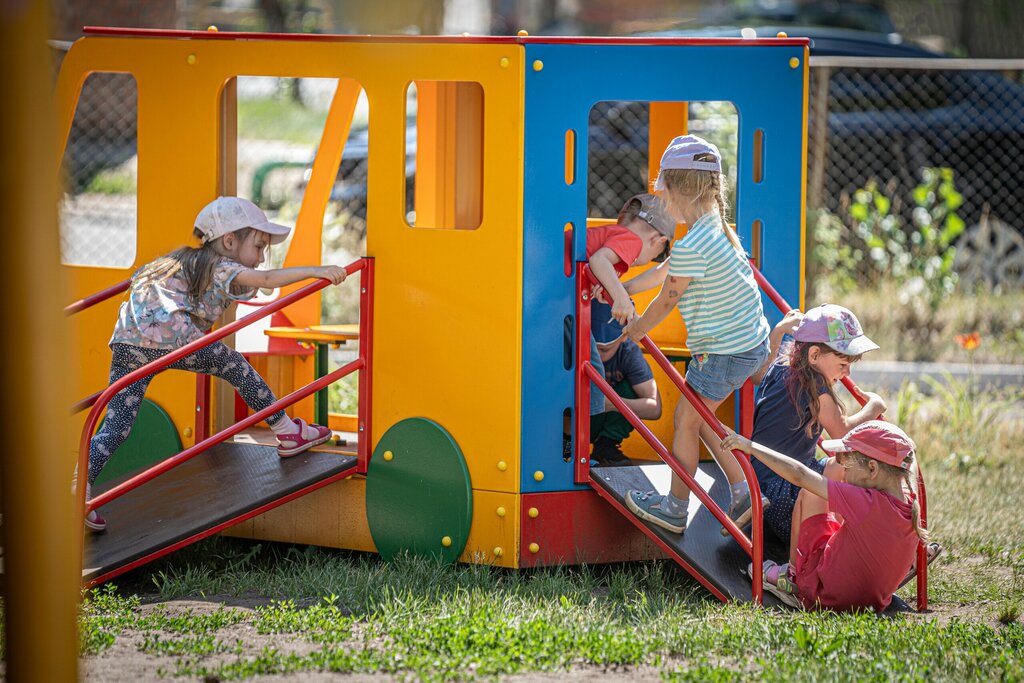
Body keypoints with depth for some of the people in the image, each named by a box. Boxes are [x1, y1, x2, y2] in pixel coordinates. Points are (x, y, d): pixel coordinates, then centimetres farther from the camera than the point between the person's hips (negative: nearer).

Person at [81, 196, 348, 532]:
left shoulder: (181, 262, 34)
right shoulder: (222, 269, 11)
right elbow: (268, 279, -5)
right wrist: (317, 271, -5)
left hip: (125, 341, 7)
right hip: (169, 338, -7)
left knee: (116, 426, 0)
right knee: (234, 366, 12)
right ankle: (287, 433, 19)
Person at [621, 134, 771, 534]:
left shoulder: (691, 248, -24)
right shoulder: (718, 229, 6)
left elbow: (667, 300, -10)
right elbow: (667, 272, 17)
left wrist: (637, 329, 8)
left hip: (723, 352, -9)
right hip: (751, 341, 9)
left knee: (686, 420, 7)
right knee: (698, 417, 19)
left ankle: (675, 508, 18)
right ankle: (742, 492, 18)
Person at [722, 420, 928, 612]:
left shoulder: (866, 503, -28)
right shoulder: (911, 507, -9)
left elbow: (800, 476, -21)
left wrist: (751, 447, -13)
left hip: (824, 594, -7)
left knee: (809, 494, 6)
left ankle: (792, 578, 16)